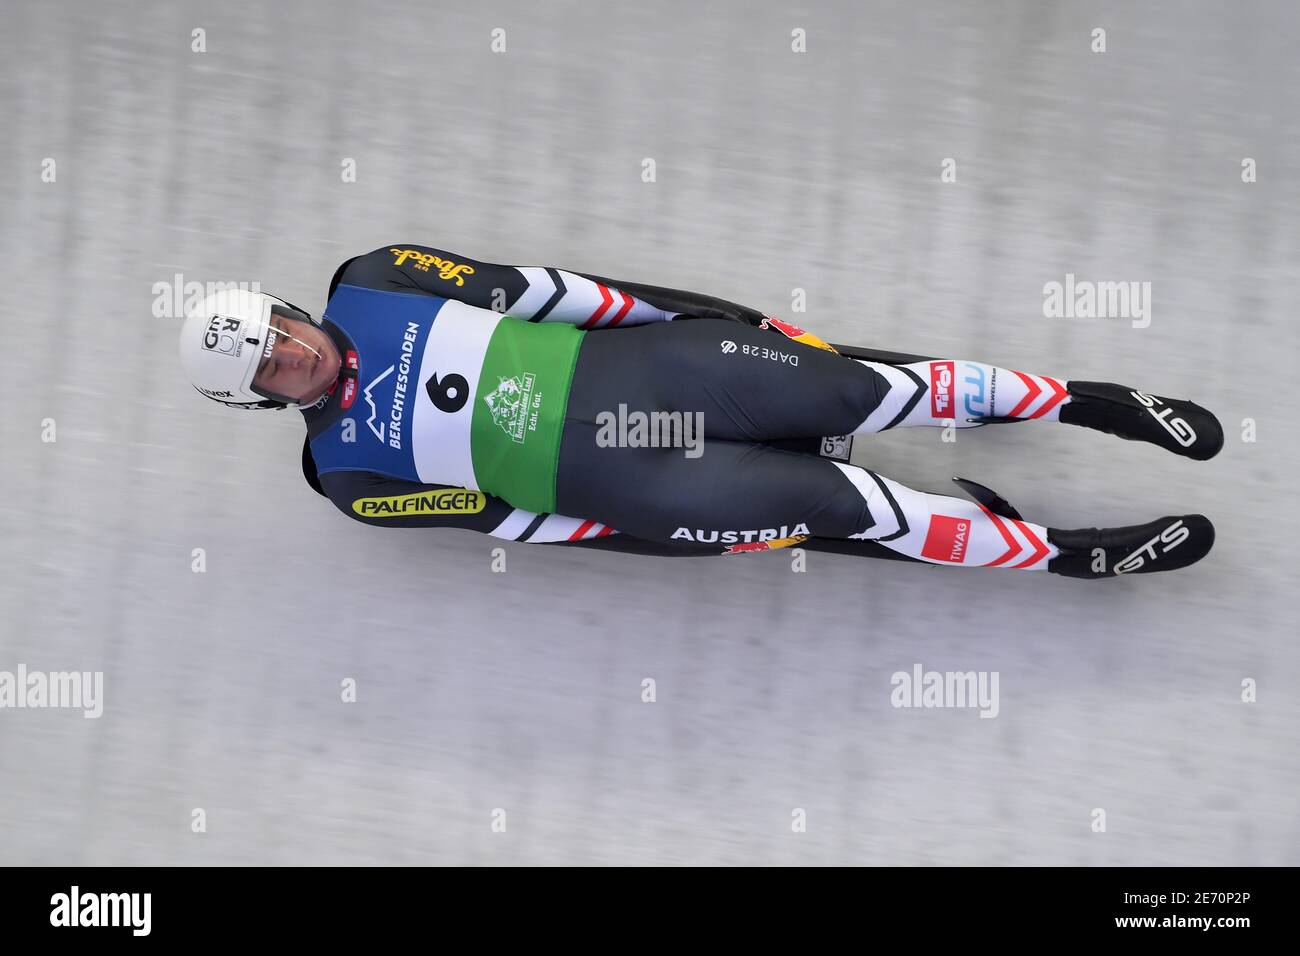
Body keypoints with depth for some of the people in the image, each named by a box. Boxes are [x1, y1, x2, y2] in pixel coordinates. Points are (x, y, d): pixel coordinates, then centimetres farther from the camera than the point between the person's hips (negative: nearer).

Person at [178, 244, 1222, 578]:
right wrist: (644, 535, -4)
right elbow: (504, 514, 0)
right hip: (611, 475, -3)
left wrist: (684, 309, 2)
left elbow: (522, 288, 4)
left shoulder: (373, 283, 3)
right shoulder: (348, 470, -1)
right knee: (839, 504, -10)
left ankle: (1080, 399, 6)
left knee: (850, 389, -10)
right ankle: (1067, 554, 3)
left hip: (633, 357, 3)